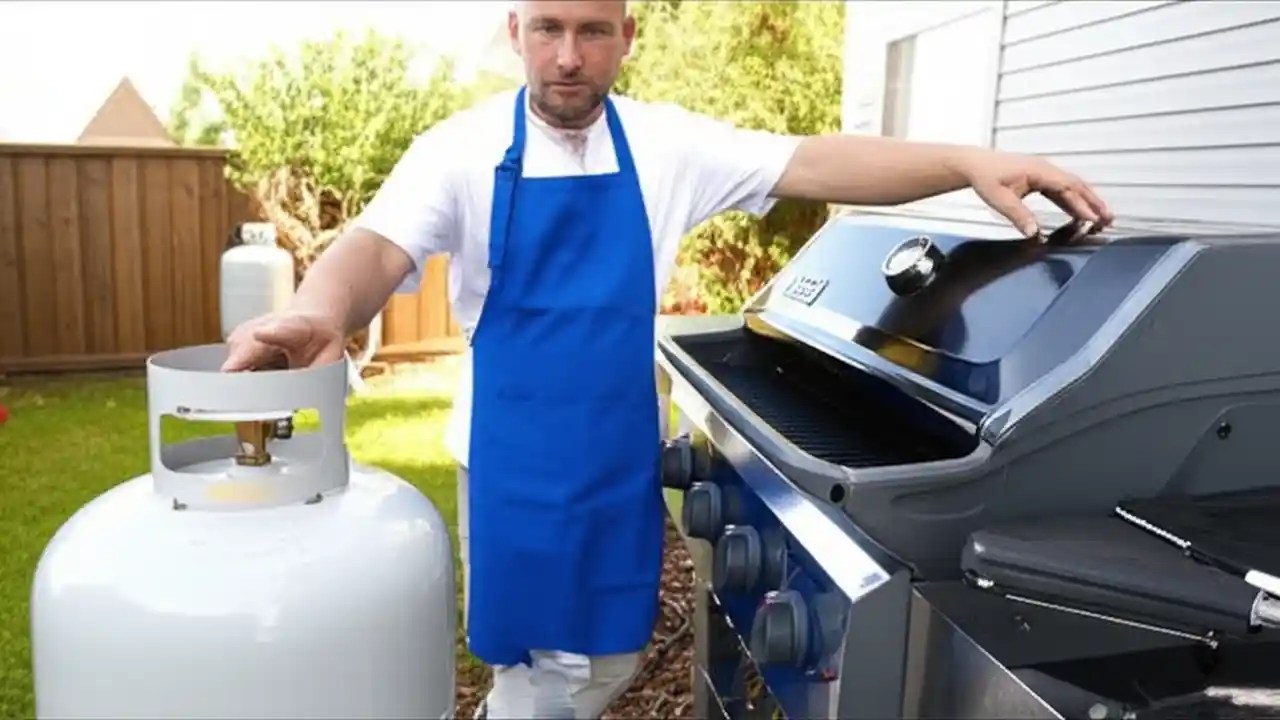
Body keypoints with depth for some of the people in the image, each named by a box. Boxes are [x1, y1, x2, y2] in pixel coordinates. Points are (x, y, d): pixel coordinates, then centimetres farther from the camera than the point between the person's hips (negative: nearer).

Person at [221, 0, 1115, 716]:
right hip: (515, 460, -3)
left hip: (621, 455, 4)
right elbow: (379, 247, -22)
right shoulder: (466, 149, -9)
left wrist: (968, 164, -19)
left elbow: (811, 163, -8)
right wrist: (322, 310, -46)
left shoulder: (664, 144, -2)